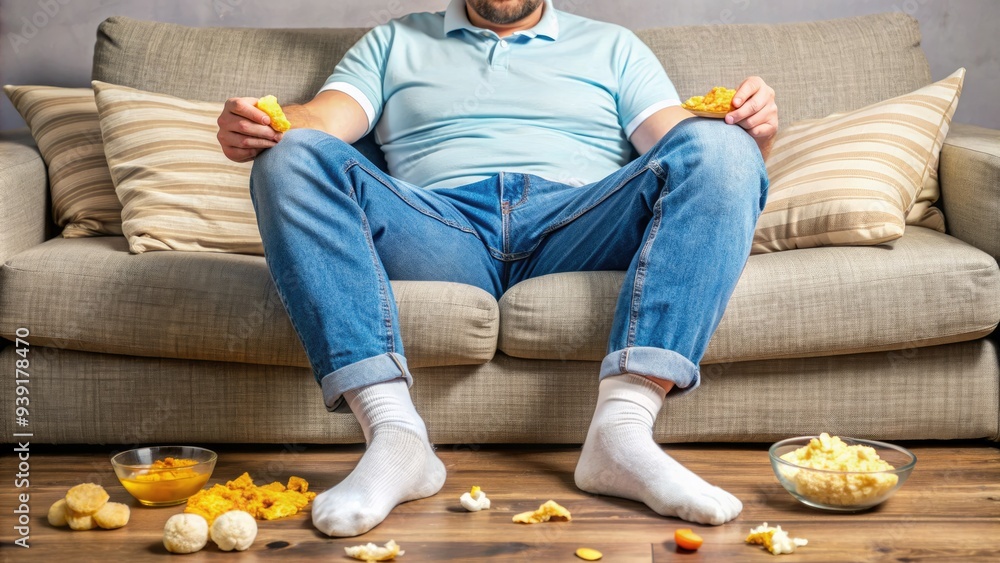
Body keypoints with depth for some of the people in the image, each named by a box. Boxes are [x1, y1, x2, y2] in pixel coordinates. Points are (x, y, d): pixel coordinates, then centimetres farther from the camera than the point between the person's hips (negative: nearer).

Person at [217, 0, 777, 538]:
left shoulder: (613, 46, 29)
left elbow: (681, 145, 14)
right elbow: (319, 122, 12)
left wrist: (751, 133, -11)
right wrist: (253, 130, -12)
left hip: (577, 229, 0)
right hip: (439, 228, 0)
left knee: (721, 146, -24)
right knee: (291, 157, -24)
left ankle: (622, 429, -38)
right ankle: (395, 437, -37)